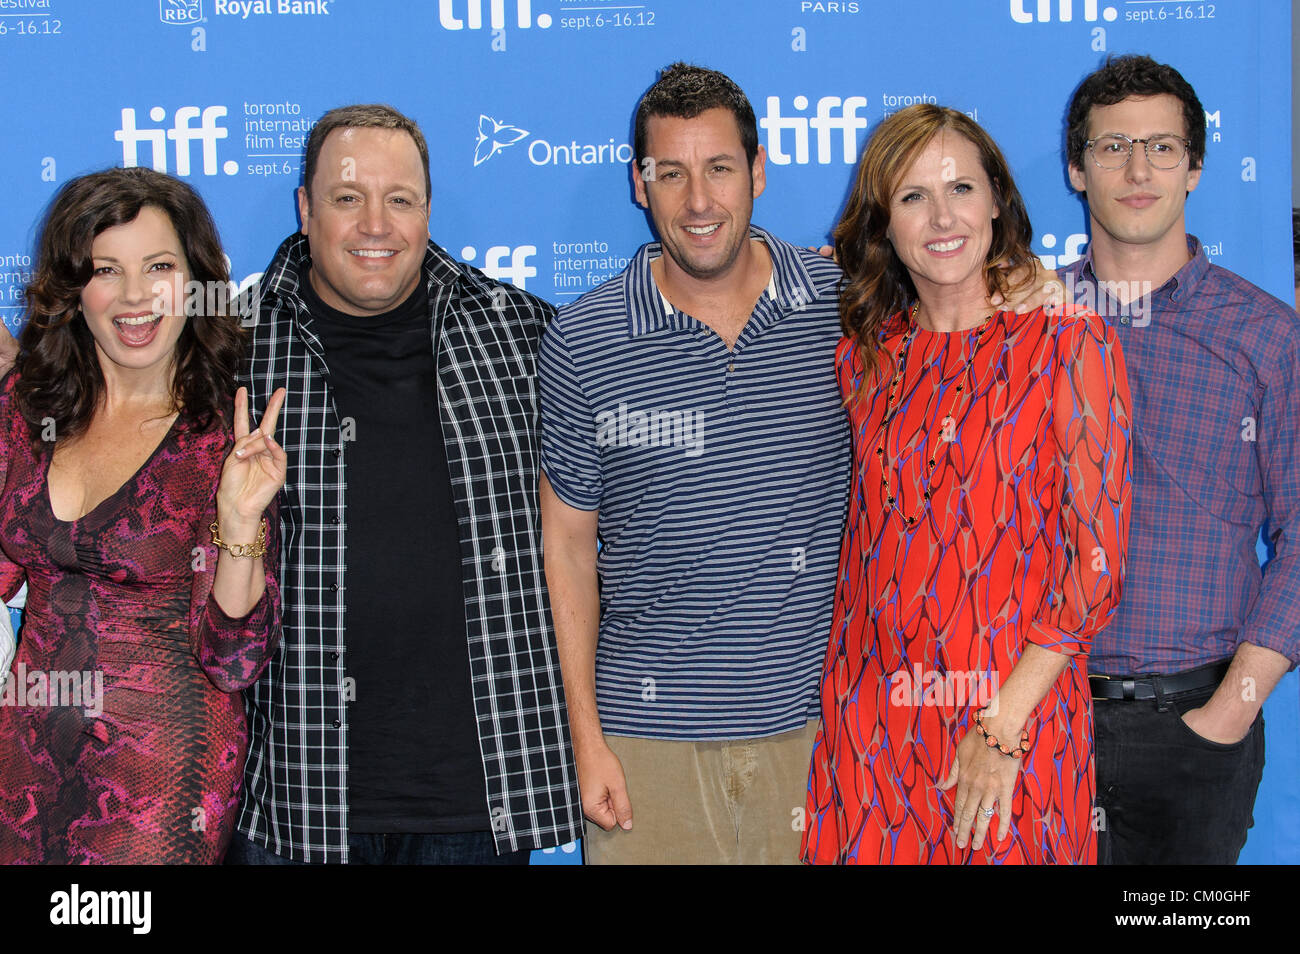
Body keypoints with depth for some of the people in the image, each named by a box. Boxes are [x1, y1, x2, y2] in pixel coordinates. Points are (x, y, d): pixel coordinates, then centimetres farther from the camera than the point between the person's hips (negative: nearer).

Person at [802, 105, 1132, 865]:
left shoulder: (1069, 343, -6)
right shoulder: (864, 356, 6)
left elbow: (1099, 558, -10)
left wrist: (1004, 725, -13)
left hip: (1019, 718, -3)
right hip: (871, 719, 3)